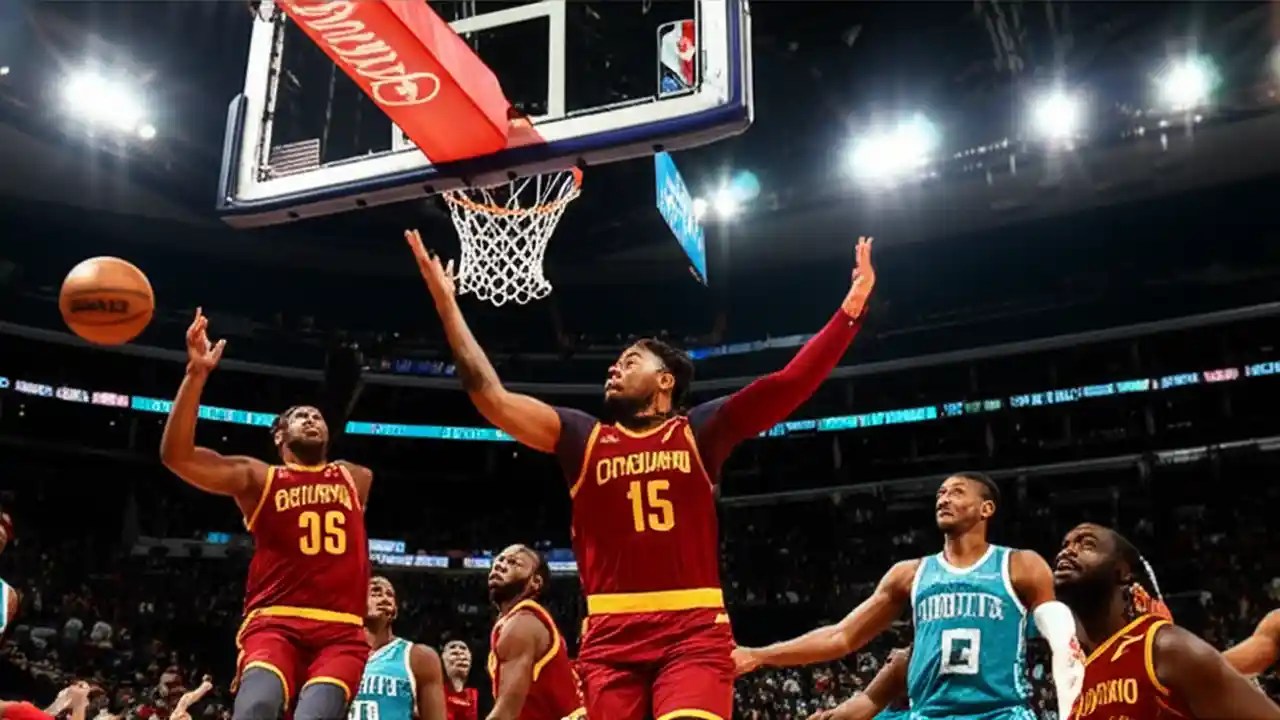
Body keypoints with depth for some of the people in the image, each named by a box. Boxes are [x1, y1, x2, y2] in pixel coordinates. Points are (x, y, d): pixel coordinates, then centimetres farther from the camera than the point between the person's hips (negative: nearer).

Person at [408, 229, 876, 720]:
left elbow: (790, 384, 2)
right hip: (612, 636, 2)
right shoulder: (584, 438, 13)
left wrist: (850, 308, -5)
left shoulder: (701, 431, 10)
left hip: (694, 632, -2)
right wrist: (446, 303, 2)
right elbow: (493, 400, 4)